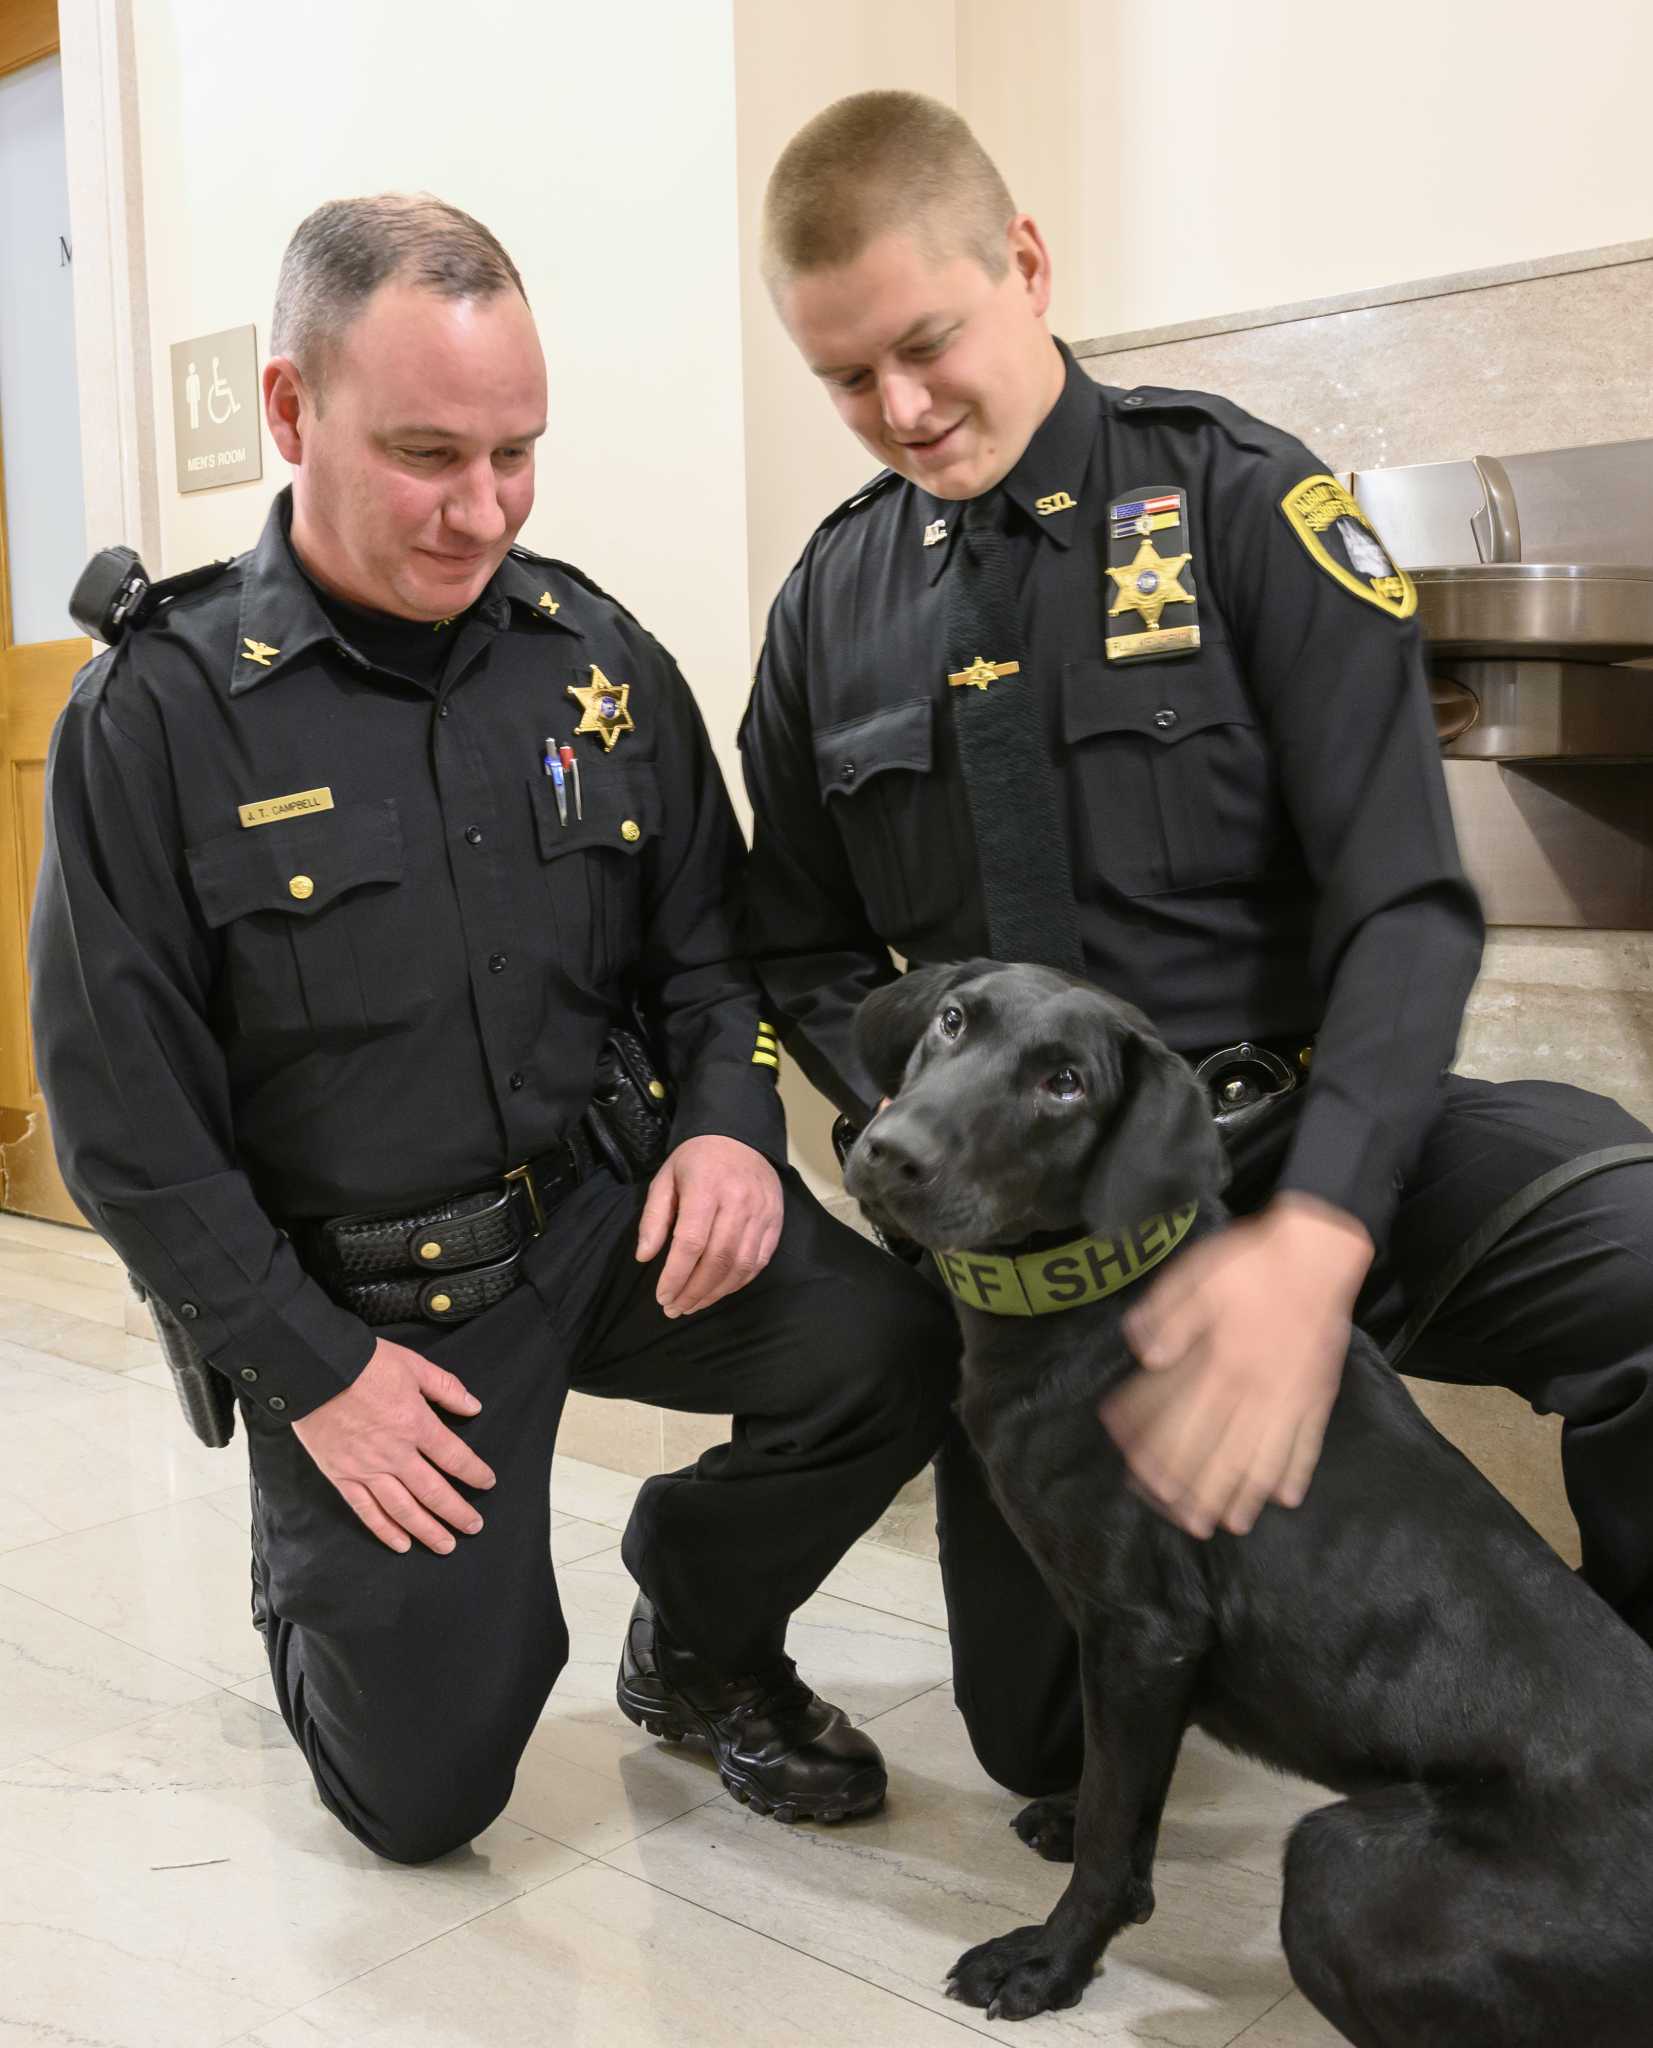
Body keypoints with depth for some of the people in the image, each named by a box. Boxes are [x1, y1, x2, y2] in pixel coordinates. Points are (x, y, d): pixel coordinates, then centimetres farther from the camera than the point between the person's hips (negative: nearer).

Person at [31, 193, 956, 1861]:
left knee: (885, 1350, -22)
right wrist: (308, 1368, -12)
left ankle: (695, 1643, 10)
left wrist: (729, 1122, -12)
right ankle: (317, 1574, 36)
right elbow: (123, 1112, -10)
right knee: (426, 1796, 0)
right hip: (347, 1299, -3)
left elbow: (708, 938, 8)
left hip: (600, 1210, 3)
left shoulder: (595, 655, -1)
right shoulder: (158, 714, -13)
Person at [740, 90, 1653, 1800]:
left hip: (1294, 1131, -3)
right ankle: (1210, 1551, 40)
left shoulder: (1236, 504, -8)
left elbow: (1403, 903, -16)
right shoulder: (833, 602, 4)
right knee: (1045, 1740, 8)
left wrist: (1314, 1239, -31)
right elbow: (809, 960, 11)